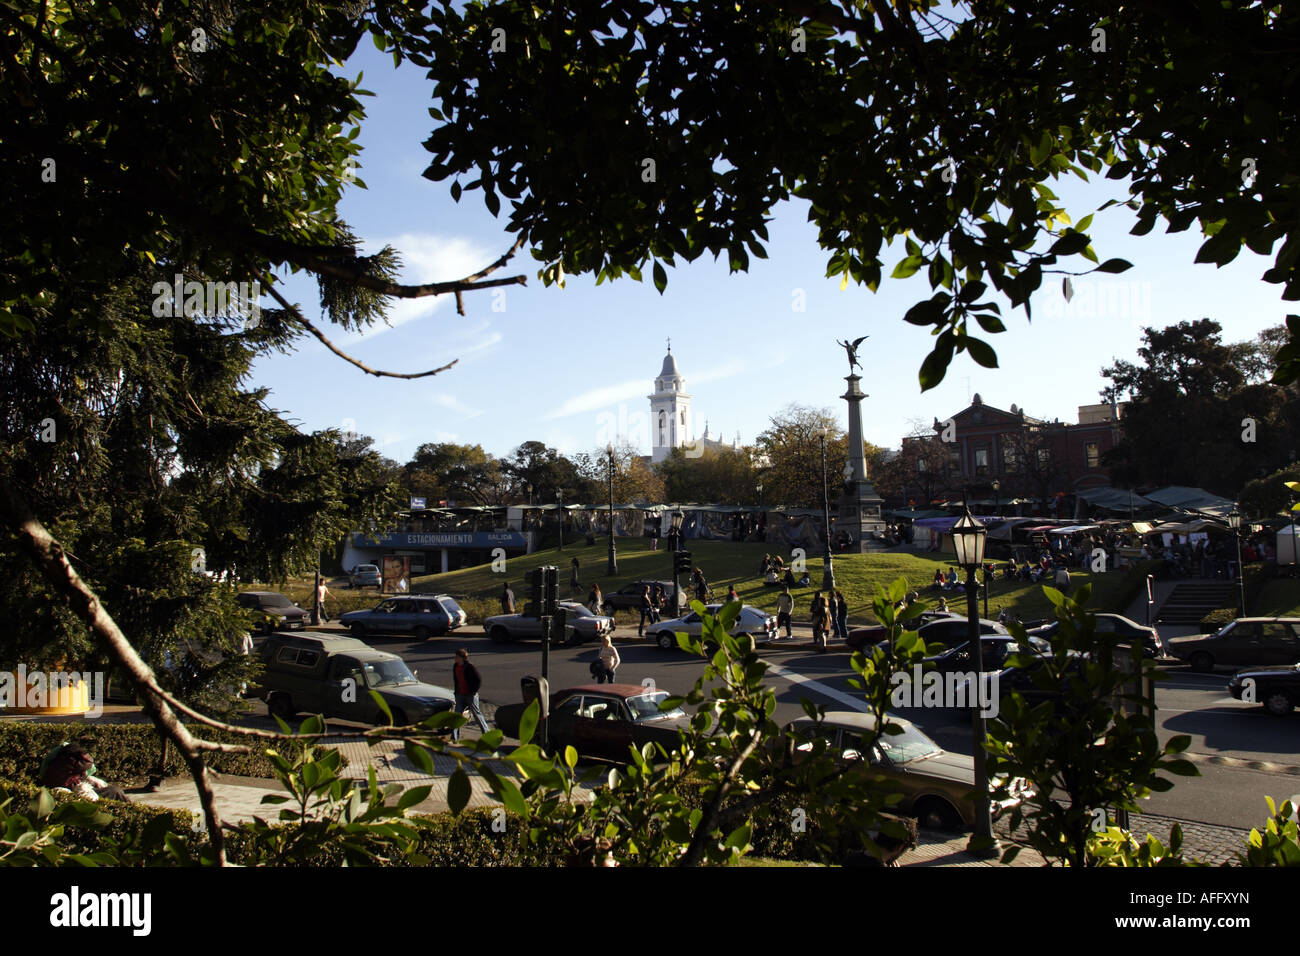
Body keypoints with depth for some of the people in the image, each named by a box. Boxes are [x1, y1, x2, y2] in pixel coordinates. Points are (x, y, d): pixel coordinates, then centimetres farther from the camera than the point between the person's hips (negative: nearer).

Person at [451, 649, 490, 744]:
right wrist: (456, 691, 13)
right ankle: (455, 737, 0)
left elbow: (479, 680, -13)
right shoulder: (455, 666, 5)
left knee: (477, 714, 4)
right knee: (457, 714, -1)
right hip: (460, 695, 6)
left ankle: (486, 733, 19)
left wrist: (473, 692, -16)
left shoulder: (470, 667, -16)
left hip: (470, 695, -6)